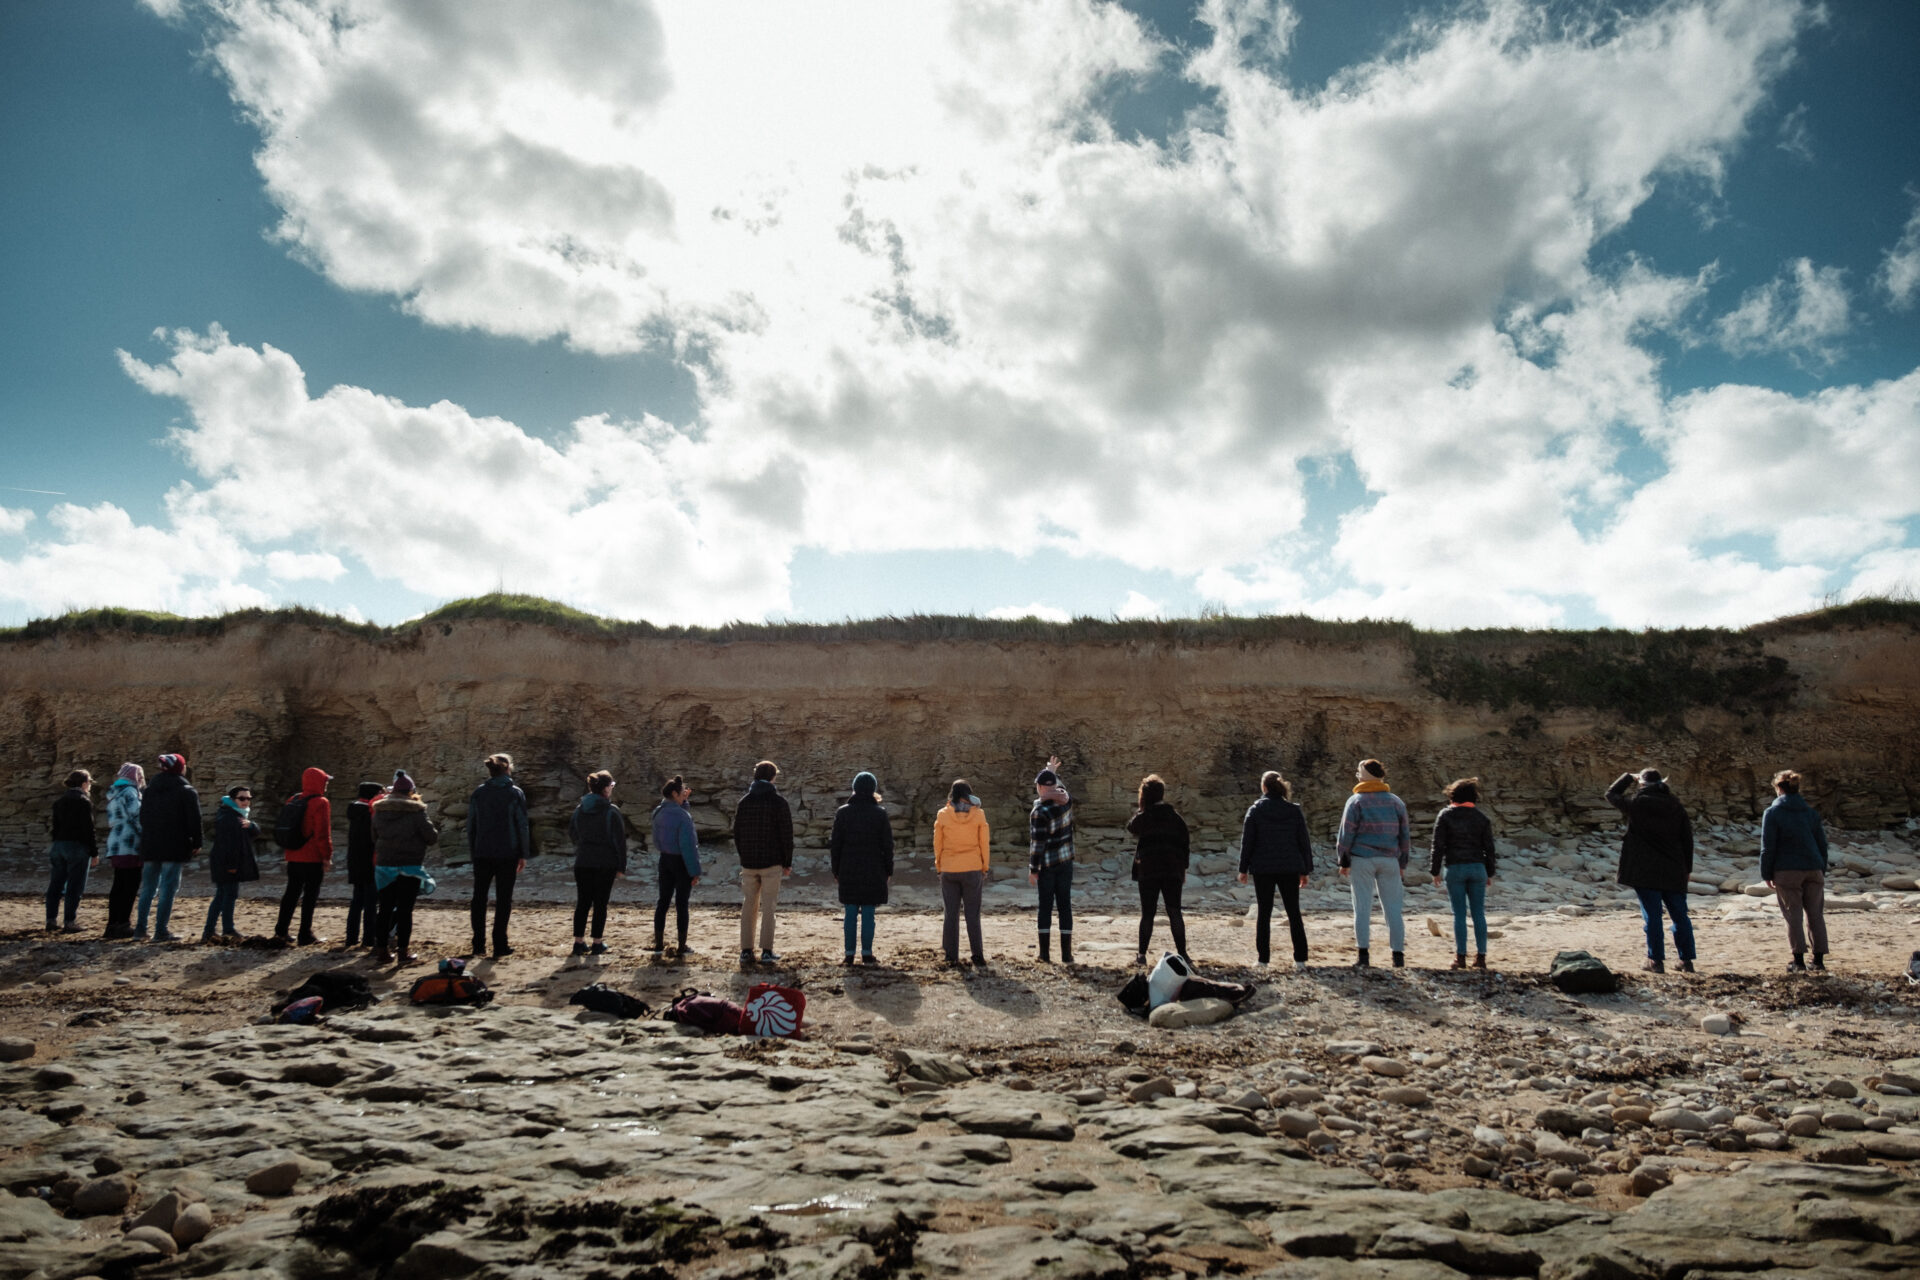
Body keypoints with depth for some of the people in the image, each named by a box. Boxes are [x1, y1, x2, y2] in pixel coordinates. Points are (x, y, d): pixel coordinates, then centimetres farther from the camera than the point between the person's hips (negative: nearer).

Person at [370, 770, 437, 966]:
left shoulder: (379, 811, 4)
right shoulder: (415, 811, -12)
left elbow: (375, 837, 15)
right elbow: (432, 837, -9)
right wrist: (435, 832, 12)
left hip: (384, 867, 4)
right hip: (410, 867, -4)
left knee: (386, 909, 10)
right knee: (405, 909, 0)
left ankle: (381, 951, 14)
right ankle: (403, 952, 2)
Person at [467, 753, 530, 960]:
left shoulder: (478, 793, 4)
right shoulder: (515, 793, -4)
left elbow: (470, 825, 5)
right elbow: (523, 826, -5)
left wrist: (472, 852, 11)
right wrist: (524, 854, 1)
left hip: (482, 854, 3)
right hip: (507, 854, -3)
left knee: (479, 898, 12)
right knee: (504, 899, 3)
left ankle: (479, 945, 13)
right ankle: (500, 946, 2)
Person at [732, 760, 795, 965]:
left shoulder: (743, 802, 7)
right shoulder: (779, 802, -7)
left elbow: (737, 833, 9)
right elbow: (786, 835, -7)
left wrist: (744, 857, 15)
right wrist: (787, 863, 0)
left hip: (748, 863, 4)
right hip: (772, 863, -4)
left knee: (748, 906, 9)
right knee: (768, 907, 0)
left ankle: (746, 950, 8)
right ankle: (766, 952, -1)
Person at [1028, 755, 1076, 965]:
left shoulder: (1039, 812, -17)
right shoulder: (1066, 801, -2)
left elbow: (1037, 844, -15)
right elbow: (1059, 787, 24)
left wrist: (1033, 869, -7)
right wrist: (1053, 772, 39)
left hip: (1047, 865, -4)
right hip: (1066, 862, 4)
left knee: (1045, 908, 4)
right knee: (1065, 907, 7)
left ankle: (1045, 954, 5)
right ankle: (1066, 954, 7)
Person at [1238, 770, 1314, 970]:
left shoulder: (1255, 810, -3)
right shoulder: (1294, 811, 3)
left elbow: (1247, 842, -4)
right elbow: (1304, 842, 5)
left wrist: (1243, 869, 3)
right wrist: (1305, 870, 11)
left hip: (1263, 869, -2)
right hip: (1290, 869, 2)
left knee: (1264, 913, 5)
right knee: (1294, 913, 8)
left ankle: (1263, 959, 4)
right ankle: (1300, 959, 5)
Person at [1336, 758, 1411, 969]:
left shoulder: (1356, 801, -2)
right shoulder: (1395, 801, 10)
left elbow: (1346, 833, -4)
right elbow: (1405, 834, 12)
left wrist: (1344, 862, 2)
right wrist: (1403, 863, 17)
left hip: (1362, 859, -3)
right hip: (1389, 860, 3)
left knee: (1362, 908, 0)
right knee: (1393, 908, 6)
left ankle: (1363, 955, -3)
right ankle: (1398, 955, 4)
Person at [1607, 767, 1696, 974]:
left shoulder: (1637, 803, -7)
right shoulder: (1676, 805, 6)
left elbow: (1611, 794, 10)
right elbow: (1687, 838, 8)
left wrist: (1629, 778, 21)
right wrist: (1687, 868, 14)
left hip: (1646, 870, -4)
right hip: (1673, 870, 4)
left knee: (1652, 915, -2)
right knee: (1680, 915, 10)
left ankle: (1656, 961, 0)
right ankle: (1687, 961, 14)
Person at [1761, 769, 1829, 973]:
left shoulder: (1772, 813, -4)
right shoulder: (1811, 812, 10)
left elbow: (1768, 847, -5)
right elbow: (1822, 843, 14)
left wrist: (1767, 874, 1)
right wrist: (1822, 870, 21)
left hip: (1787, 872, -4)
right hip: (1813, 870, 4)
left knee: (1793, 915, 0)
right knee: (1815, 914, 9)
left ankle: (1799, 961, -2)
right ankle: (1819, 959, 10)